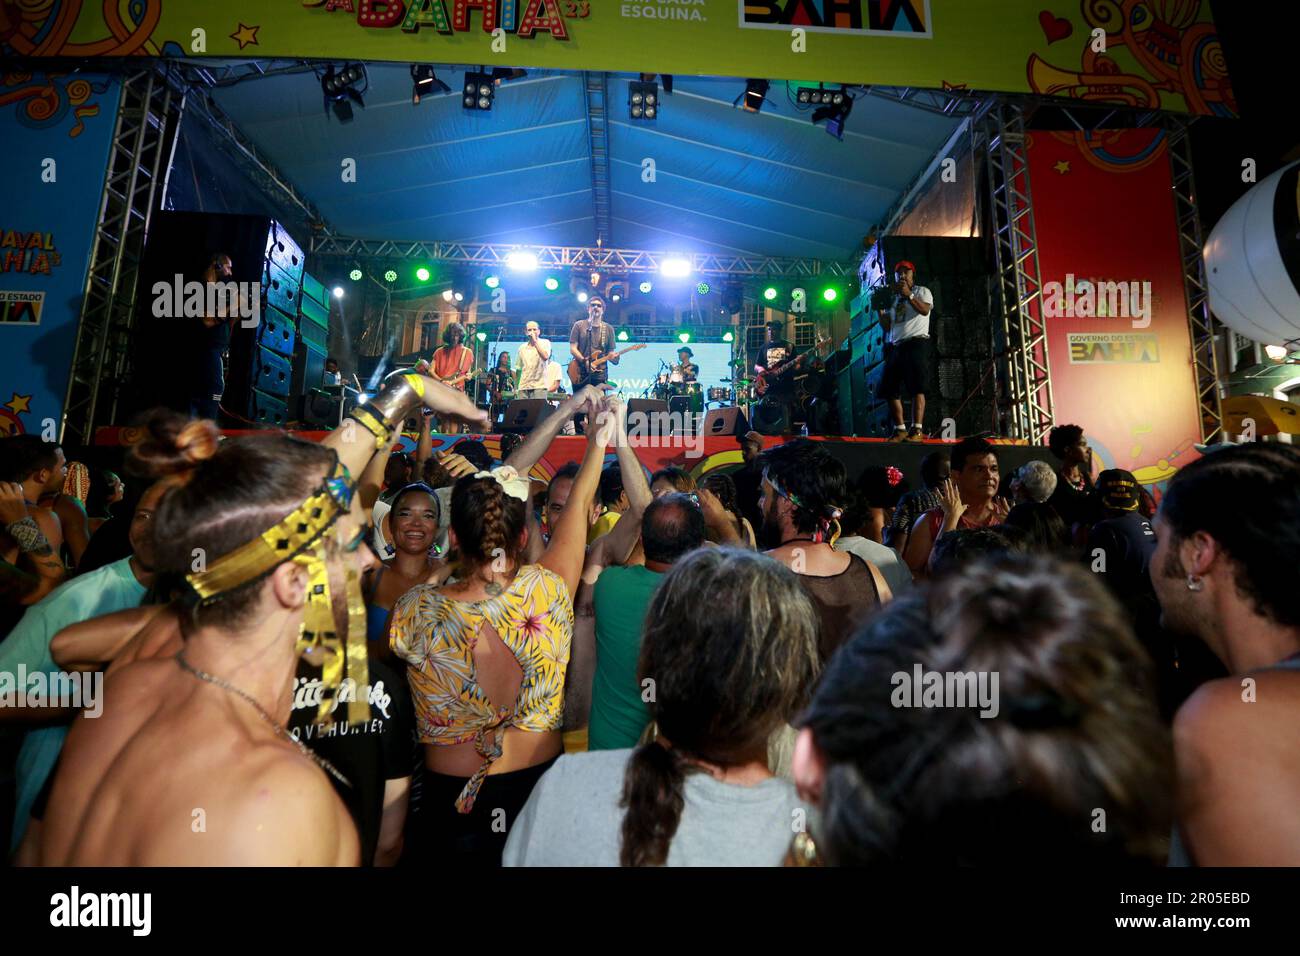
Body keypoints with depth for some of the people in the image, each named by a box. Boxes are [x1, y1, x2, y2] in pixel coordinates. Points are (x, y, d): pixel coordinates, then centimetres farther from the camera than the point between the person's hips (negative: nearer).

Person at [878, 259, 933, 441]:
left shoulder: (922, 291, 9)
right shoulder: (892, 298, 24)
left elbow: (924, 310, -13)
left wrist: (908, 294, -18)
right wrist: (880, 309, 4)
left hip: (916, 343, -6)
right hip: (895, 346, 6)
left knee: (916, 387, -15)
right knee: (890, 389, 0)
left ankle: (917, 430, -19)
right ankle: (900, 429, 5)